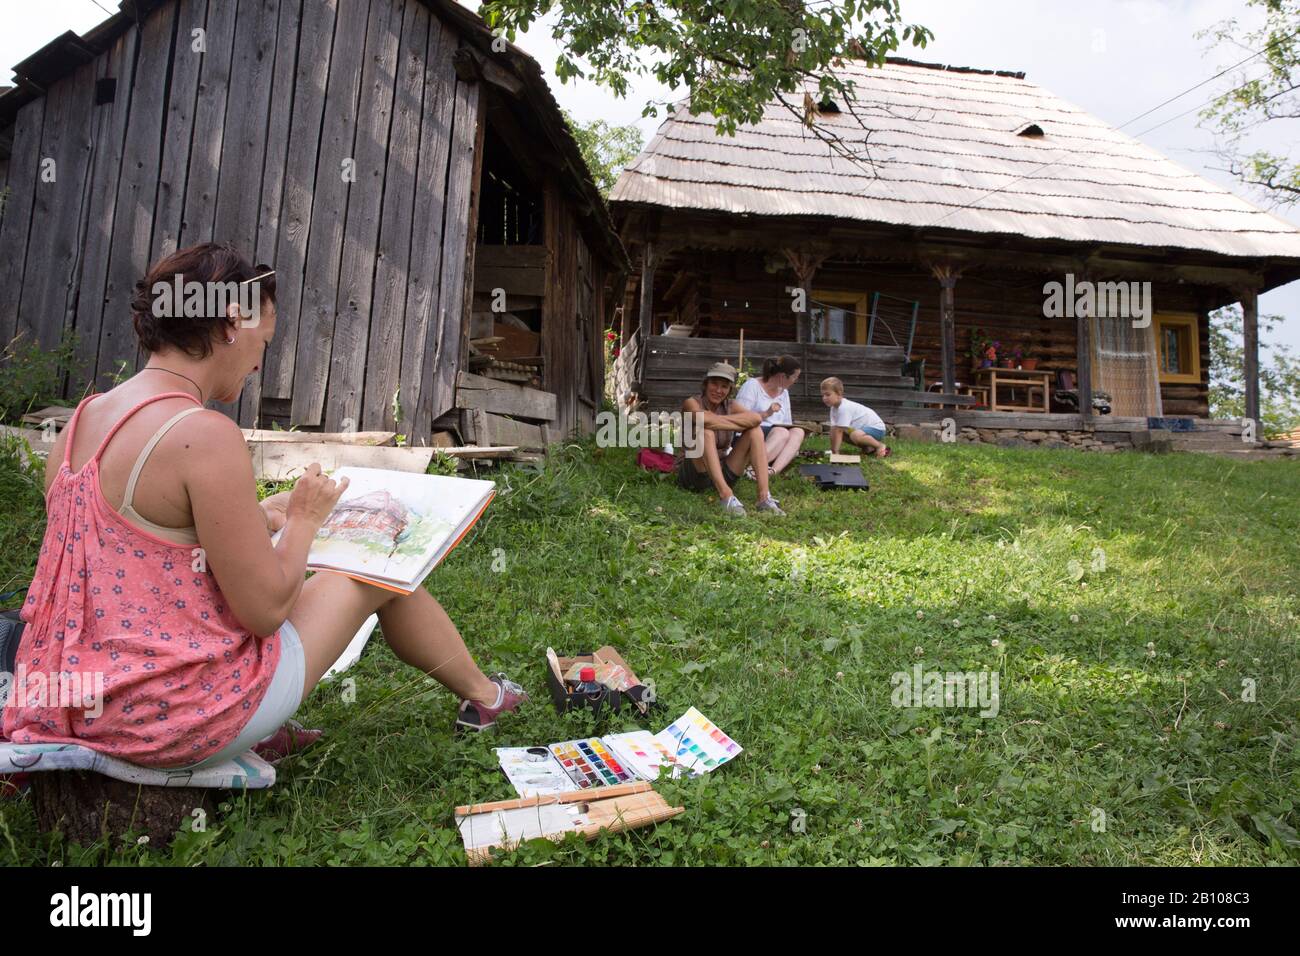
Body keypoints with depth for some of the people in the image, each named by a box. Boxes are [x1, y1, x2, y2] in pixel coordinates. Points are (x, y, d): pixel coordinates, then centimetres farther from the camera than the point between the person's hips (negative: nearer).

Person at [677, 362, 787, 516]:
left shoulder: (730, 407, 5)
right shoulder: (692, 403, -6)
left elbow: (755, 418, -17)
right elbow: (703, 419, -32)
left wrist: (718, 420, -21)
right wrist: (741, 425, -20)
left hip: (722, 473, 5)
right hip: (694, 473, -5)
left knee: (755, 431, -9)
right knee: (705, 432, -30)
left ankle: (764, 496, -24)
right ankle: (726, 495, -42)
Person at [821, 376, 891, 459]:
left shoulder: (844, 408, -28)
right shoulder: (834, 408, 2)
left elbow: (839, 431, -29)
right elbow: (833, 430, -3)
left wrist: (836, 451, -28)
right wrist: (833, 450, -8)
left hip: (876, 427, -10)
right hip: (864, 427, 10)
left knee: (855, 435, -34)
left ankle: (880, 446, -10)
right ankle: (868, 448, 10)